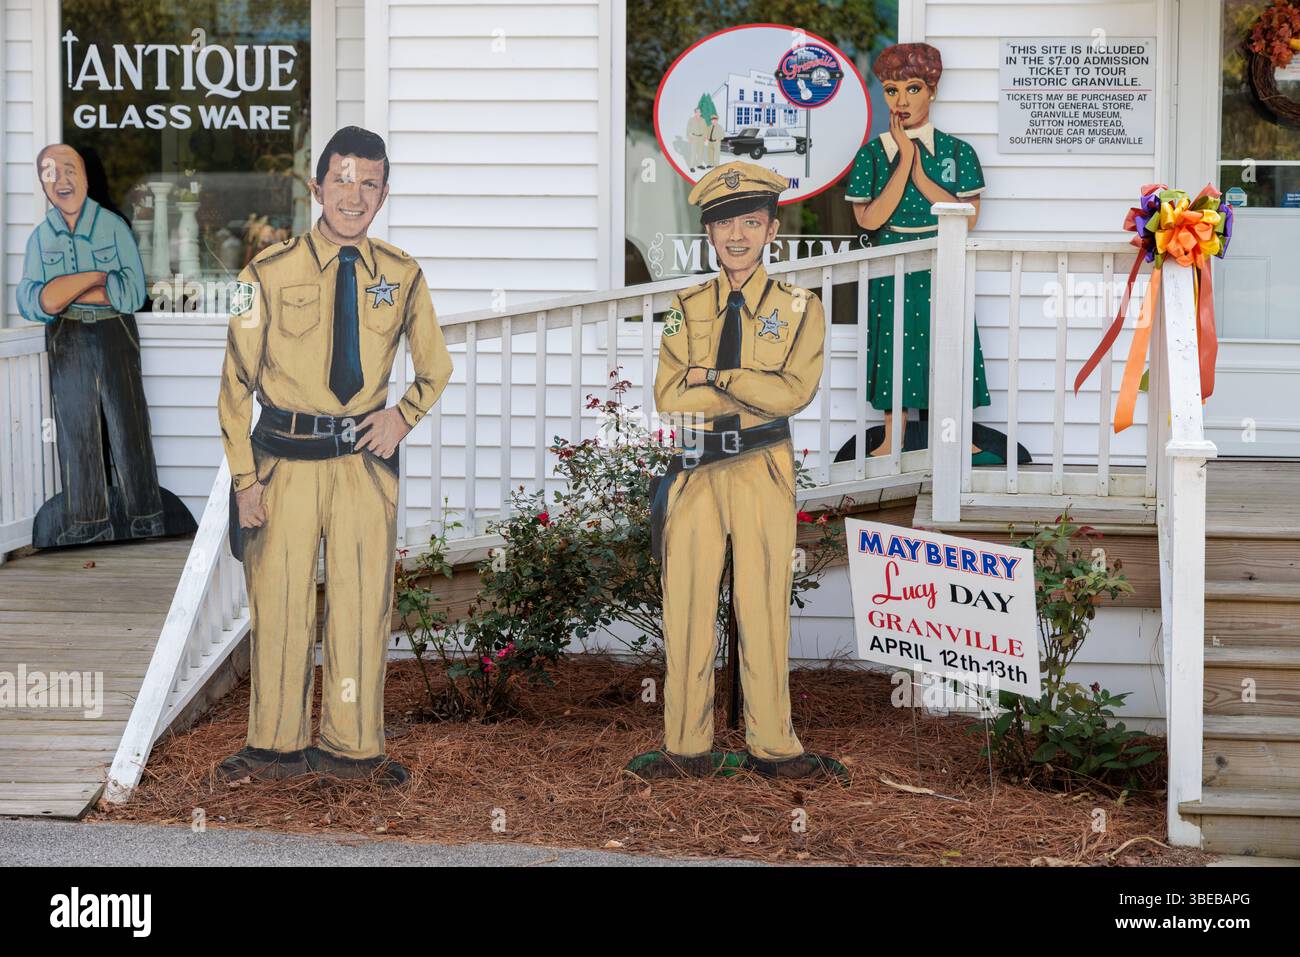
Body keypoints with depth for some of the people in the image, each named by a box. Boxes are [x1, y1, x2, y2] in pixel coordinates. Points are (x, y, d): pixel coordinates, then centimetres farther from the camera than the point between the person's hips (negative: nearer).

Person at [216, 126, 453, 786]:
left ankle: (352, 748, 17)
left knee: (362, 604, 5)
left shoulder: (401, 277, 5)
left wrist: (405, 412, -2)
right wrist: (244, 478, -6)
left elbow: (436, 368, 19)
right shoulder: (270, 274, -3)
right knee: (279, 603, 3)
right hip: (285, 460, -2)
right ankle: (277, 746, 17)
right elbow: (236, 382, 0)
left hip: (366, 459, 2)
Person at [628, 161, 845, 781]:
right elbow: (668, 396, -1)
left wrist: (713, 375, -9)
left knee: (764, 606, -1)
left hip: (763, 474, -2)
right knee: (687, 604, 1)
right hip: (696, 471, 2)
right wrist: (752, 390, -8)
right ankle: (687, 747, 8)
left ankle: (772, 746, 7)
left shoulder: (799, 308, 7)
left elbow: (795, 392, -9)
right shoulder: (687, 307, 12)